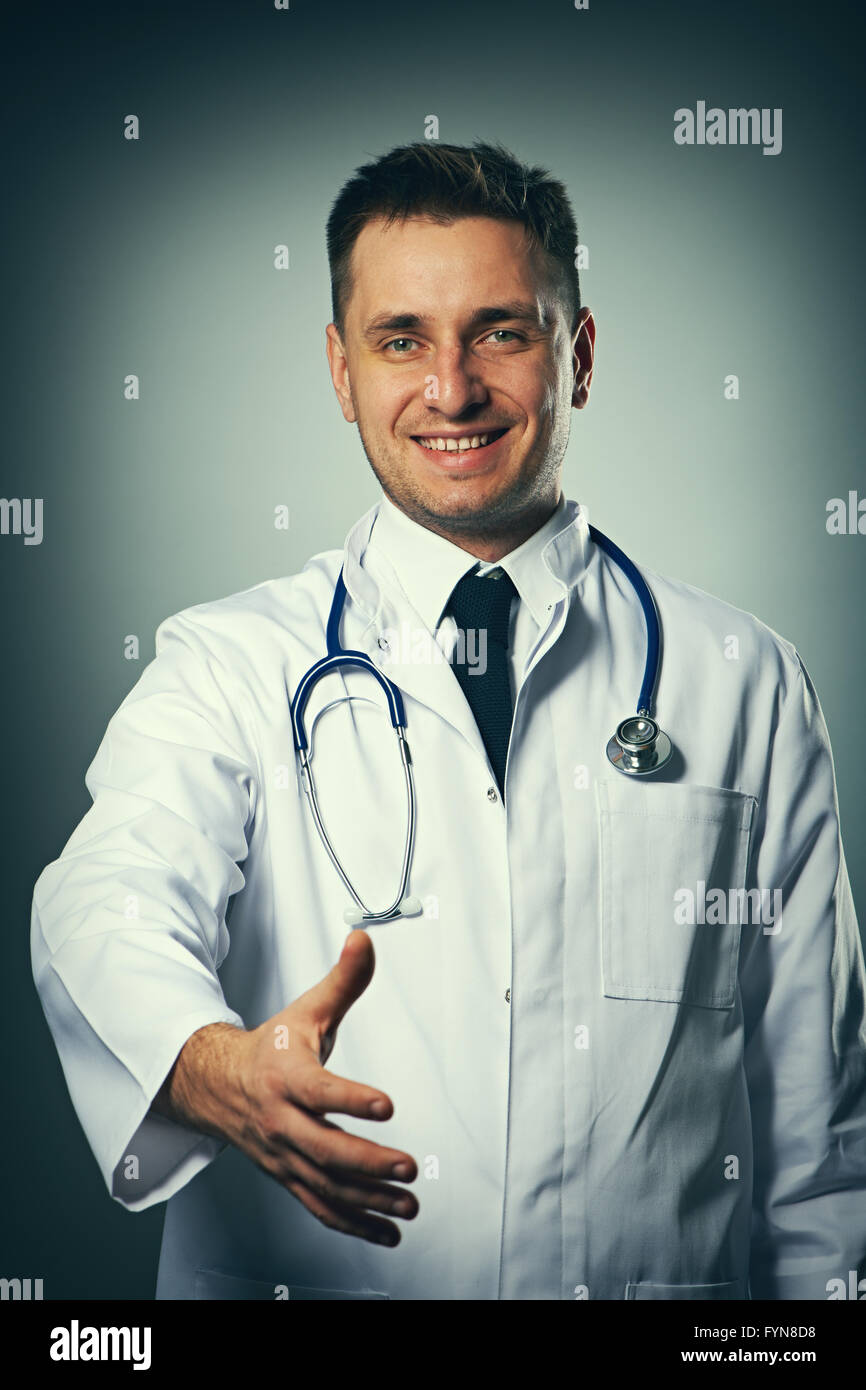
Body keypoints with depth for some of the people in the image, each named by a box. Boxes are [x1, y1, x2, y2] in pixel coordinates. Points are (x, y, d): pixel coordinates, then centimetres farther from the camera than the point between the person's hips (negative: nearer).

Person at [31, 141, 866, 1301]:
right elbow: (115, 899, -15)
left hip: (667, 1283, 1)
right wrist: (217, 1066, -34)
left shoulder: (743, 682, 6)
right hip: (300, 1275, 0)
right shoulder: (229, 666, 3)